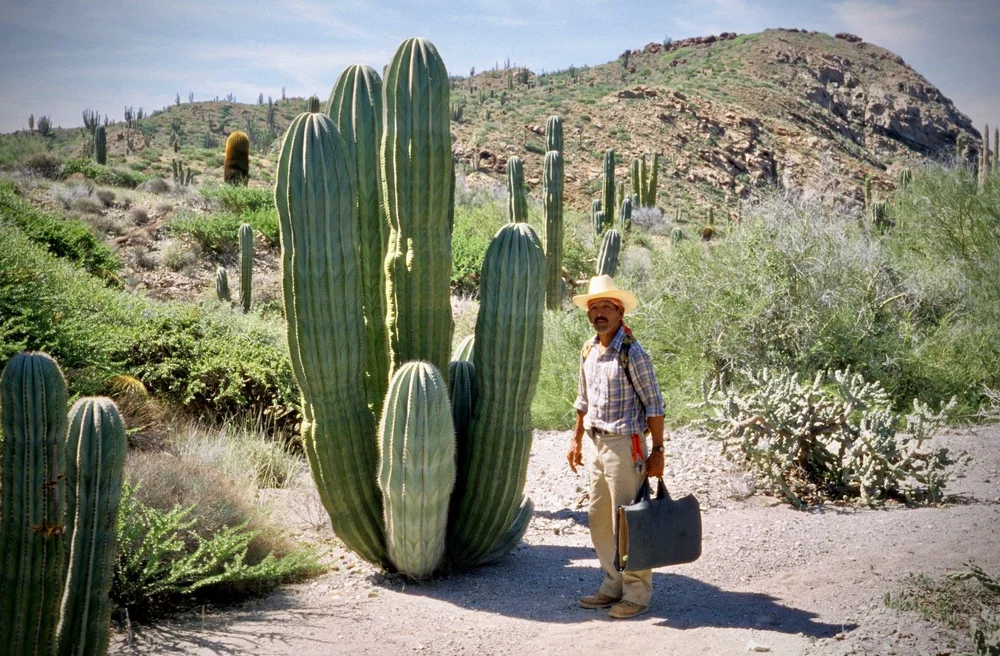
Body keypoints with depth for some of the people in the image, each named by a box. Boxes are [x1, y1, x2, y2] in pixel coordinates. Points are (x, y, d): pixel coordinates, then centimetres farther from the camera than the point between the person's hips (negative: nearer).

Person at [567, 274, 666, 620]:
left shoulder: (632, 353, -13)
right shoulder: (588, 351, 9)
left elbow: (654, 406, -11)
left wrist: (657, 451, -14)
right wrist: (577, 440, 20)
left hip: (625, 445, -8)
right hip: (599, 445, 8)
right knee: (598, 518, 13)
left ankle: (637, 593, 8)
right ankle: (614, 585, 25)